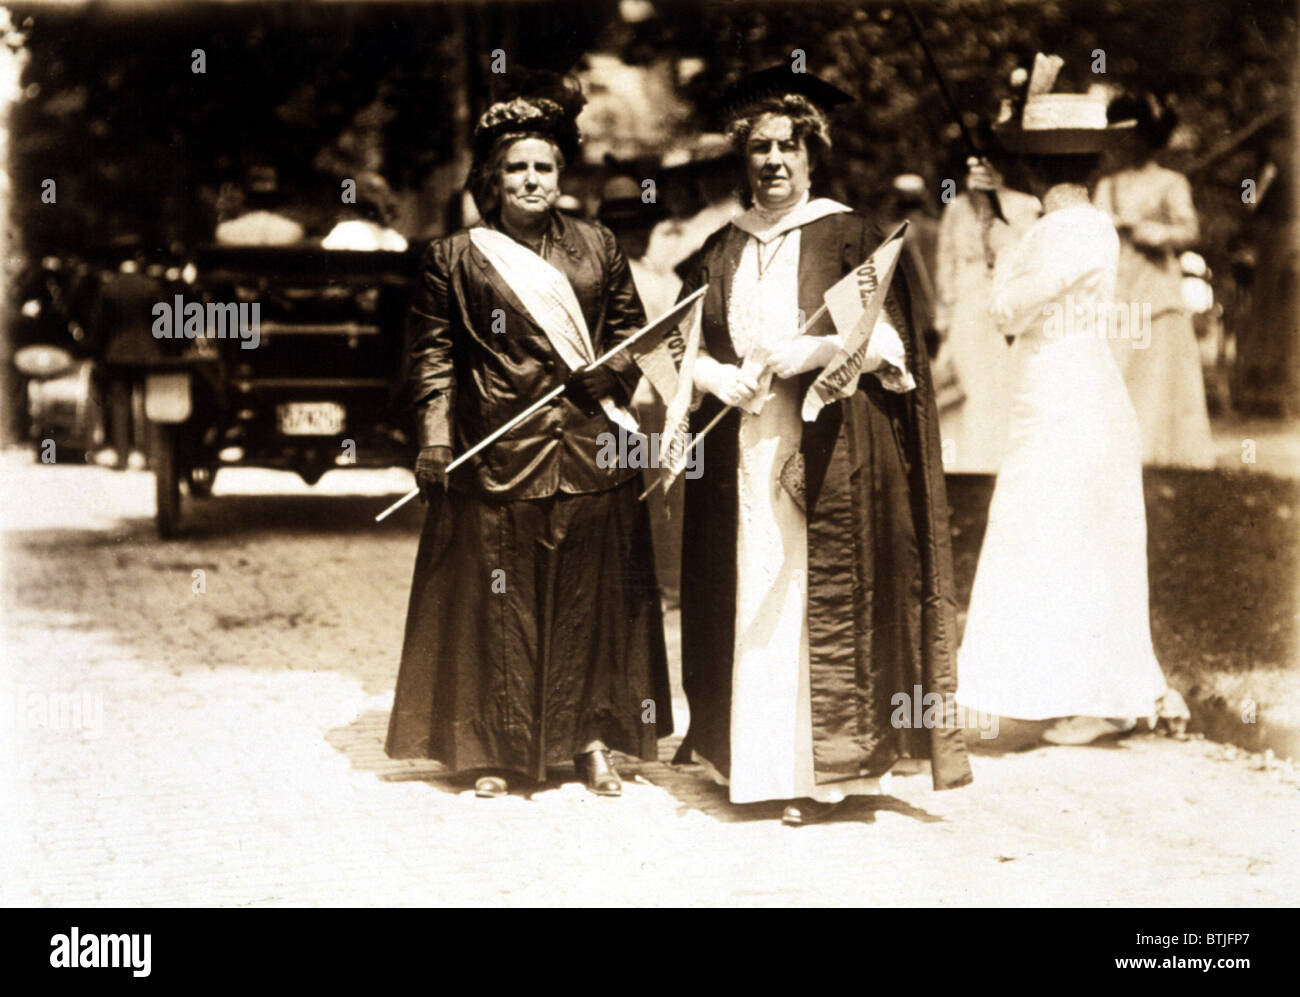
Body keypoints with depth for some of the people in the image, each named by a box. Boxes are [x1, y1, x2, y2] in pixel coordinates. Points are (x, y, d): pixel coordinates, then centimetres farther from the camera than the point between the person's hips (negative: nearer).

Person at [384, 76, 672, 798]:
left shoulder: (597, 248, 11)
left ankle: (592, 737, 16)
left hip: (590, 454, 3)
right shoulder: (453, 259, 3)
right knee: (495, 602, 1)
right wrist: (434, 440, -9)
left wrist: (610, 373, -5)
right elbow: (432, 355, 1)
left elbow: (631, 329, 16)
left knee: (593, 595, 6)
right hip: (497, 456, -2)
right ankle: (493, 749, 11)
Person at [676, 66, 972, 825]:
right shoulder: (722, 250, 14)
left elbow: (891, 339, -4)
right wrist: (727, 377, -7)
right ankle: (752, 761, 11)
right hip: (741, 452, 4)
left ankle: (822, 768, 1)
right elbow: (690, 345, 13)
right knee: (747, 601, 4)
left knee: (819, 600, -5)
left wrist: (811, 352, -16)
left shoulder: (849, 237, 1)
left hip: (825, 449, -4)